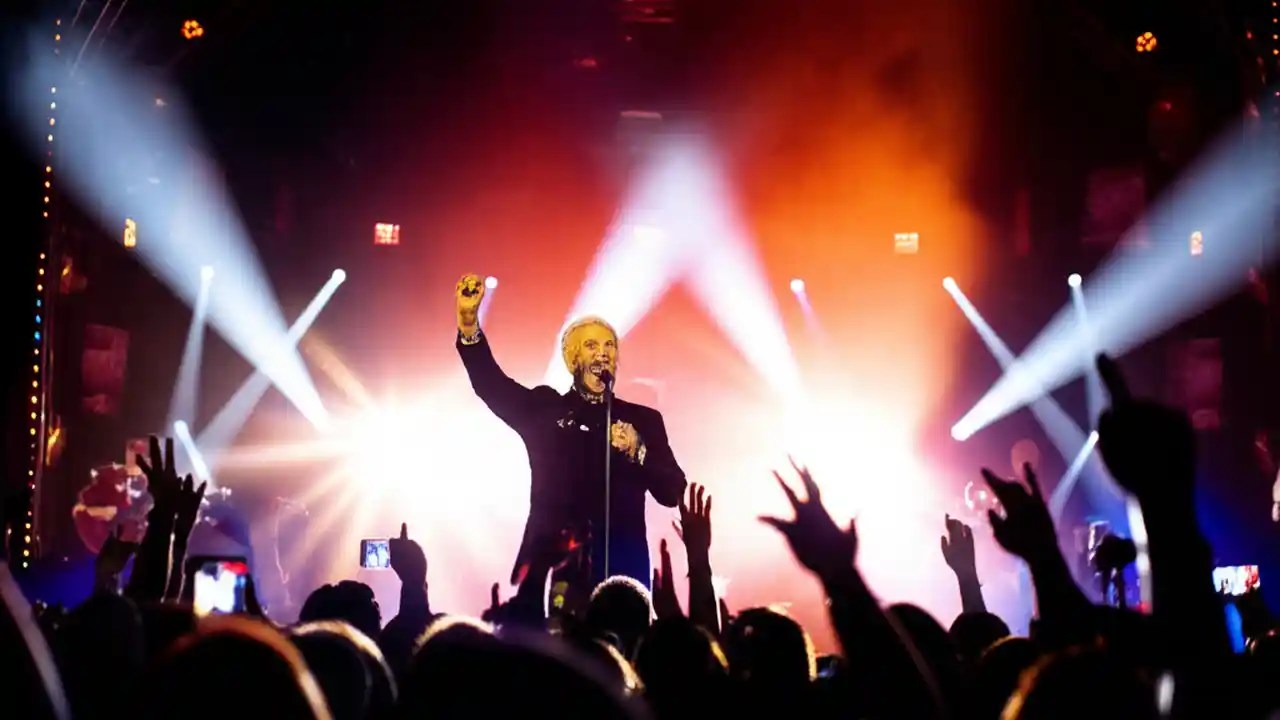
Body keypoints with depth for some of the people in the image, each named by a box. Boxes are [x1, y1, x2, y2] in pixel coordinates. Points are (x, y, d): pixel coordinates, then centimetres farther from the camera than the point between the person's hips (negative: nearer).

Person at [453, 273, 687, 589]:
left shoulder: (644, 419, 12)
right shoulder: (544, 408, 13)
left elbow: (673, 492, 6)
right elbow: (490, 382, 0)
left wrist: (638, 453, -12)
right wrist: (468, 321, -13)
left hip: (619, 565, 1)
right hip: (551, 561, 0)